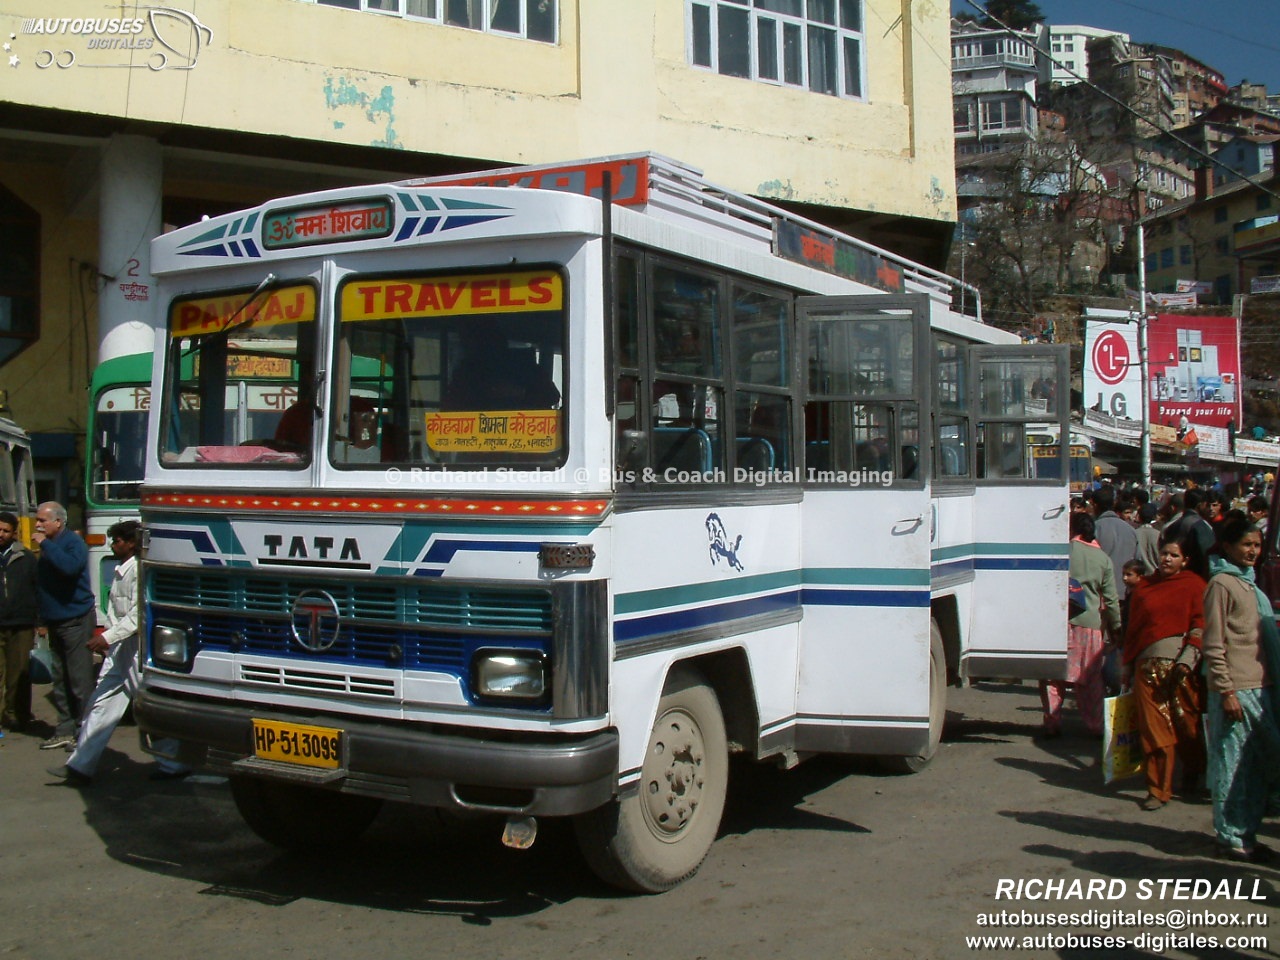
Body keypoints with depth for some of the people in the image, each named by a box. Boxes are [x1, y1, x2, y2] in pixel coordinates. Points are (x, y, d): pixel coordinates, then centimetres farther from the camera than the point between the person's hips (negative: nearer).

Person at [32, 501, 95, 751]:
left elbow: (70, 566, -32)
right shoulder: (48, 546, 15)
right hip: (55, 623, 9)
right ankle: (65, 731, 17)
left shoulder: (73, 542, -10)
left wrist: (45, 544, -24)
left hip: (76, 621, -9)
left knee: (79, 680, -4)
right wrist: (43, 619, 20)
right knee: (60, 680, 11)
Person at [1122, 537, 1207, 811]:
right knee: (1154, 729, -1)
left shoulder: (1194, 585, 4)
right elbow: (1133, 629, 16)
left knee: (1187, 724, 4)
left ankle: (1193, 772, 33)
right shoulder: (1144, 587, 13)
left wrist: (1187, 661, -14)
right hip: (1148, 666, 2)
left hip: (1181, 666, -2)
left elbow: (1200, 626, -3)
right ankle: (1158, 790, 6)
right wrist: (1127, 668, 14)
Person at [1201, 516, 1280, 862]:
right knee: (1234, 765, -3)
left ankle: (1246, 831, 22)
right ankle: (1233, 837, 7)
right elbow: (1213, 645, -12)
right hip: (1236, 690, -9)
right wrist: (1226, 691, -16)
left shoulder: (1249, 583, 17)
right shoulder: (1221, 584, -8)